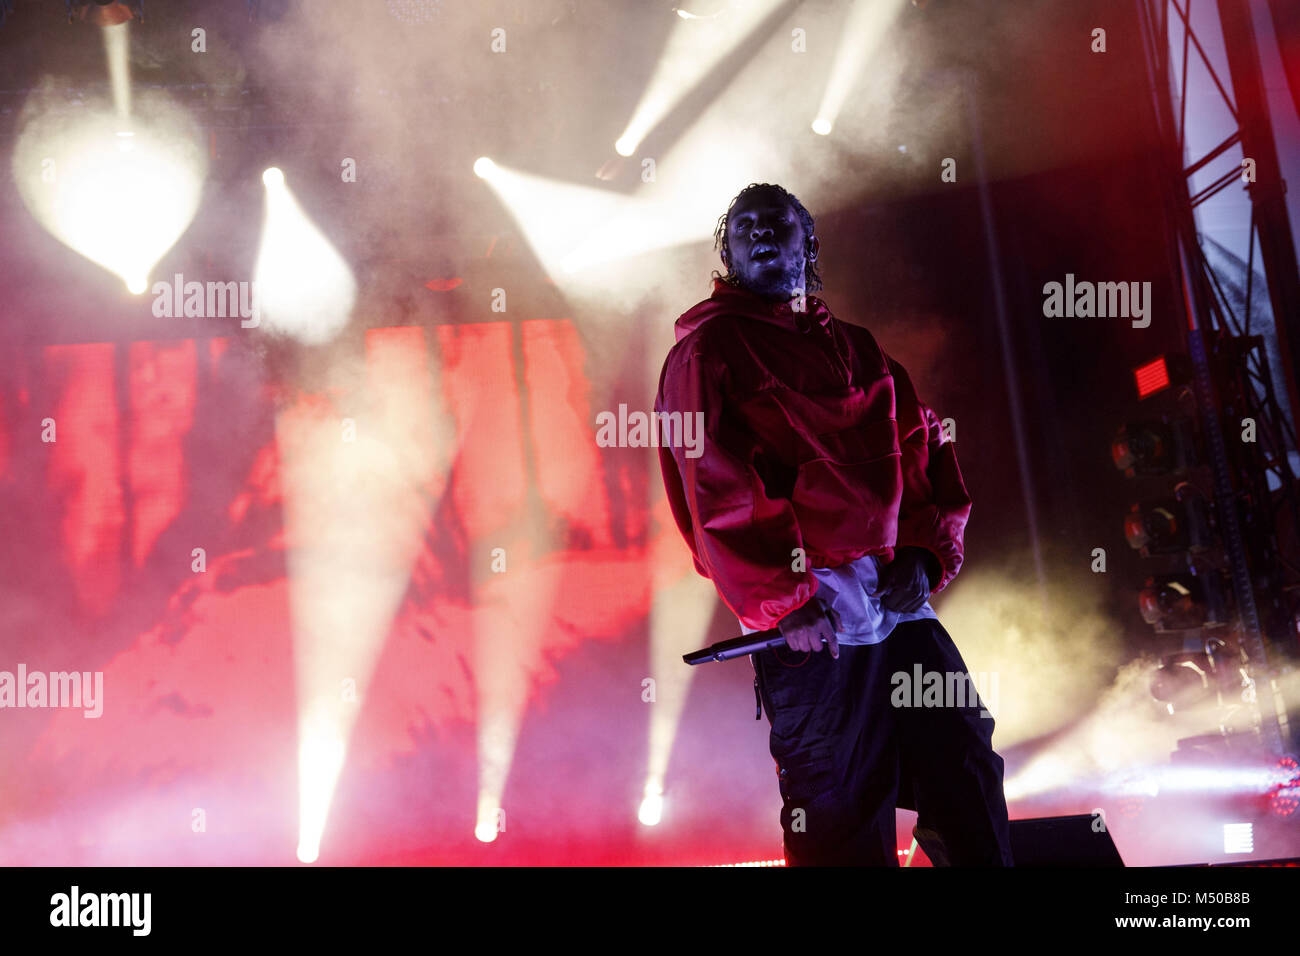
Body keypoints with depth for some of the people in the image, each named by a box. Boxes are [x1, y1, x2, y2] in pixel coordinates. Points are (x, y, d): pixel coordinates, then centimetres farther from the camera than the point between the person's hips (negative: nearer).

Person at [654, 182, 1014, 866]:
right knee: (840, 809, -3)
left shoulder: (857, 350, 21)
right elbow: (717, 494, -9)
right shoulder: (706, 351, 2)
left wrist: (924, 554, -2)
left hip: (900, 597, 6)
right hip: (810, 615, -6)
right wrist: (783, 602, -17)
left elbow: (925, 451, 16)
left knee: (967, 769, 4)